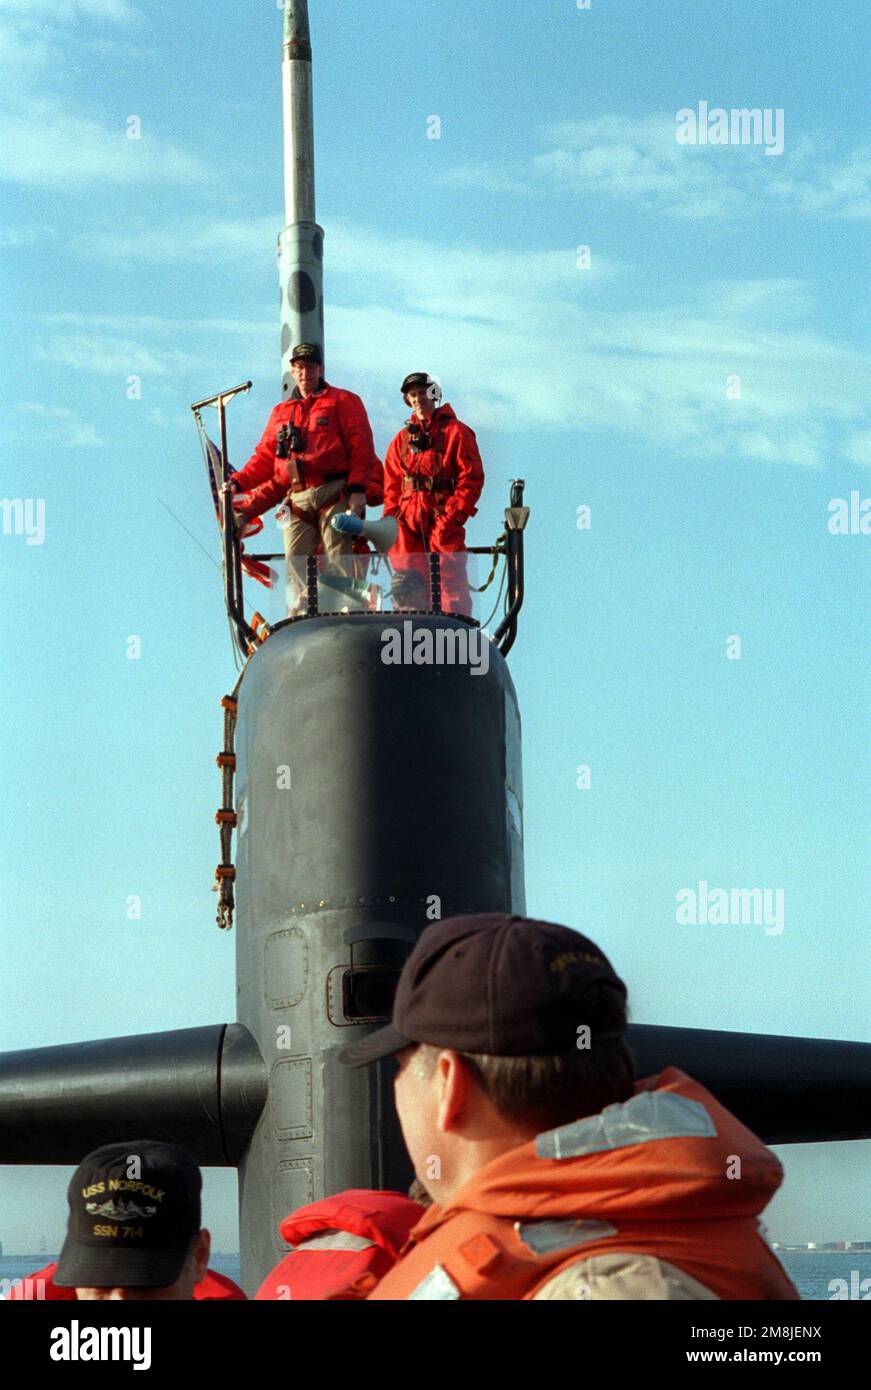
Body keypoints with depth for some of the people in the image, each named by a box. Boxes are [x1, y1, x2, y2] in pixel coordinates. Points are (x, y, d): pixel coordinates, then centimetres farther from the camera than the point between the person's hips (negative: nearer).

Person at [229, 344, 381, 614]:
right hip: (297, 498, 5)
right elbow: (265, 457, 22)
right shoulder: (281, 412, 25)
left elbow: (361, 447, 0)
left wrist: (358, 488, -13)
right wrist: (238, 483, 6)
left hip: (334, 493, -5)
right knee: (295, 566, -5)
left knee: (339, 562, -12)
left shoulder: (342, 401, 10)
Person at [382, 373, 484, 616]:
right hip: (409, 523, 4)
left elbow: (471, 478, -2)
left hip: (444, 521, -4)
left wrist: (452, 514, -12)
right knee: (407, 585, -2)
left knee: (451, 578, -10)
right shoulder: (402, 439, 20)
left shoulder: (455, 432, 6)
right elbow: (392, 486, 20)